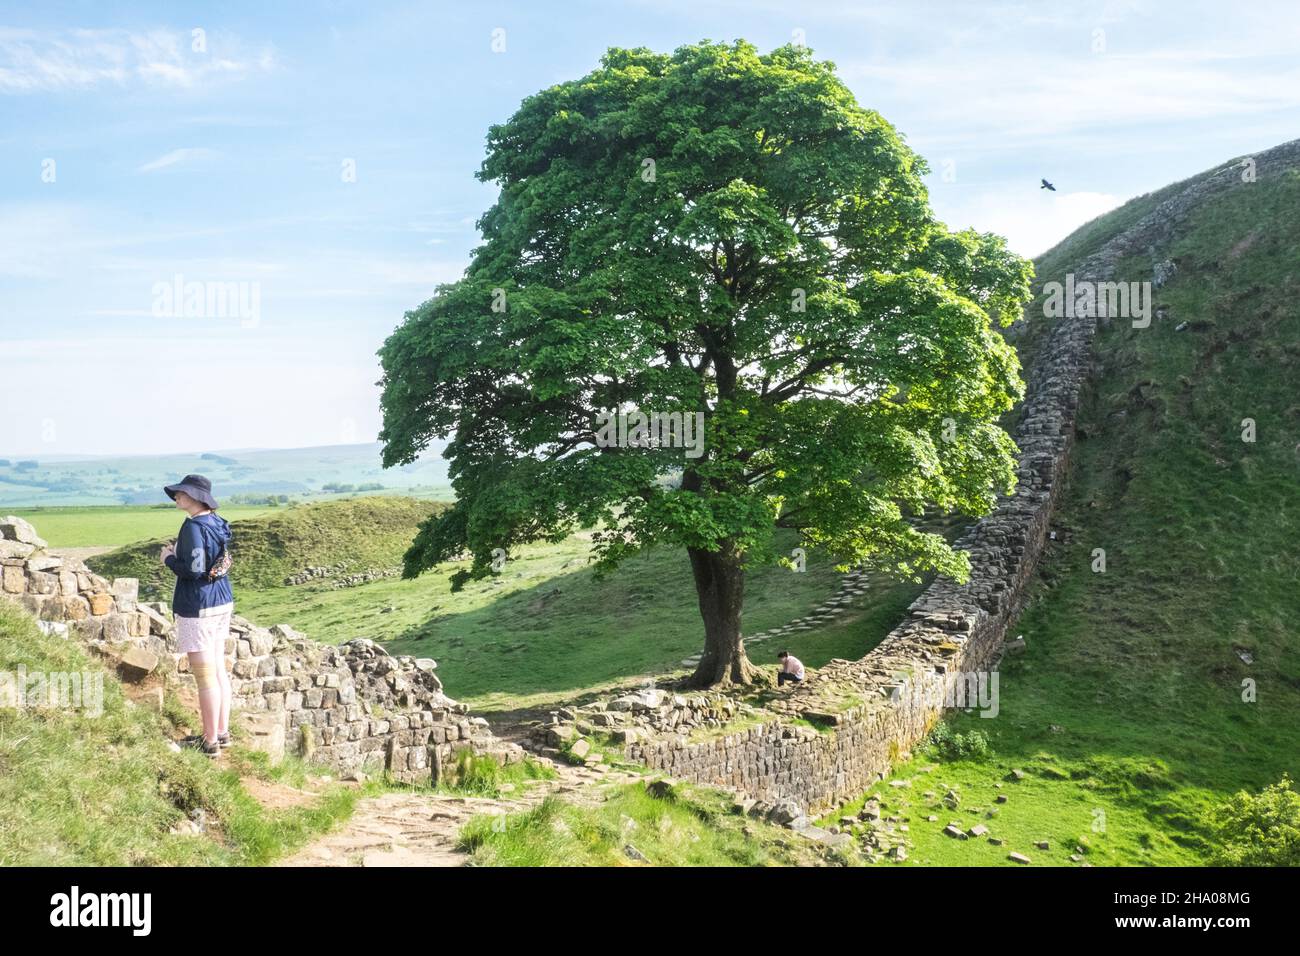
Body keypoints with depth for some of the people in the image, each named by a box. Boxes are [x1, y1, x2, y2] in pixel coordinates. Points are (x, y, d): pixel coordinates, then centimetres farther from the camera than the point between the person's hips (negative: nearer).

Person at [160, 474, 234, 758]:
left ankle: (210, 742, 9)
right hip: (222, 602, 9)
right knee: (219, 670, 16)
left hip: (198, 607, -9)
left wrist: (169, 559, -6)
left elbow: (194, 570, -22)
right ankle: (222, 732, 25)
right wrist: (180, 552, 11)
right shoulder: (217, 523, 8)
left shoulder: (193, 527, -18)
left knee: (204, 676, 0)